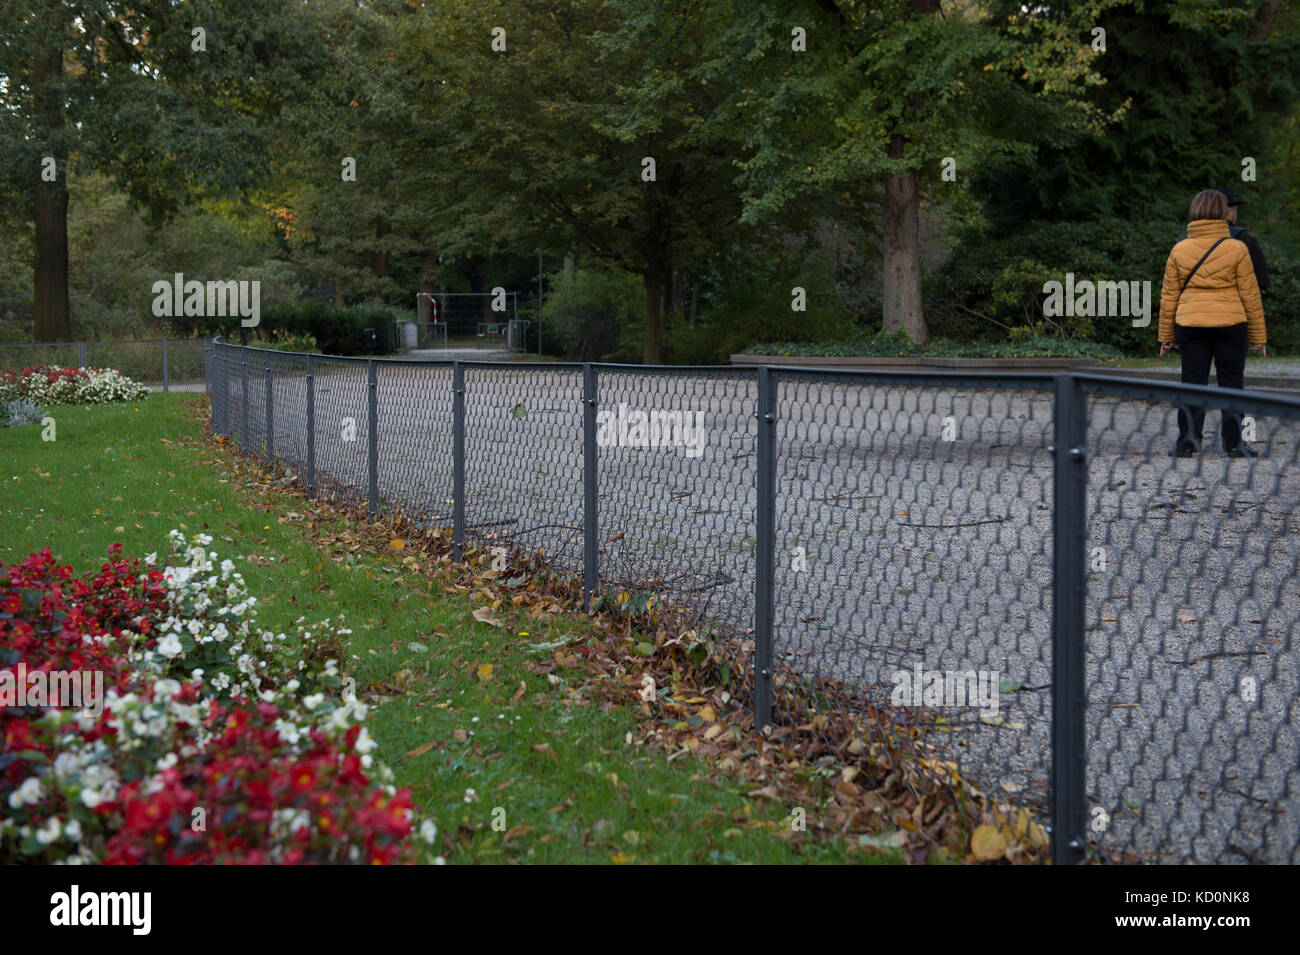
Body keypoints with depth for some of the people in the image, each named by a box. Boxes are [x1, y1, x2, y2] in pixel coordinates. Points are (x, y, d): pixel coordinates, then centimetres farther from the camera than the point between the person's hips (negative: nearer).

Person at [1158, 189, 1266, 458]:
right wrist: (1258, 336, 6)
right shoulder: (1236, 249, -5)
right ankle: (1234, 443, 10)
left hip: (1189, 325, 2)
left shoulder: (1179, 250, 1)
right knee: (1231, 383, 7)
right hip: (1230, 325, -2)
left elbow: (1169, 296, 4)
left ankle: (1187, 441, 6)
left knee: (1192, 384, 8)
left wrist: (1166, 334, 12)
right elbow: (1250, 295, -1)